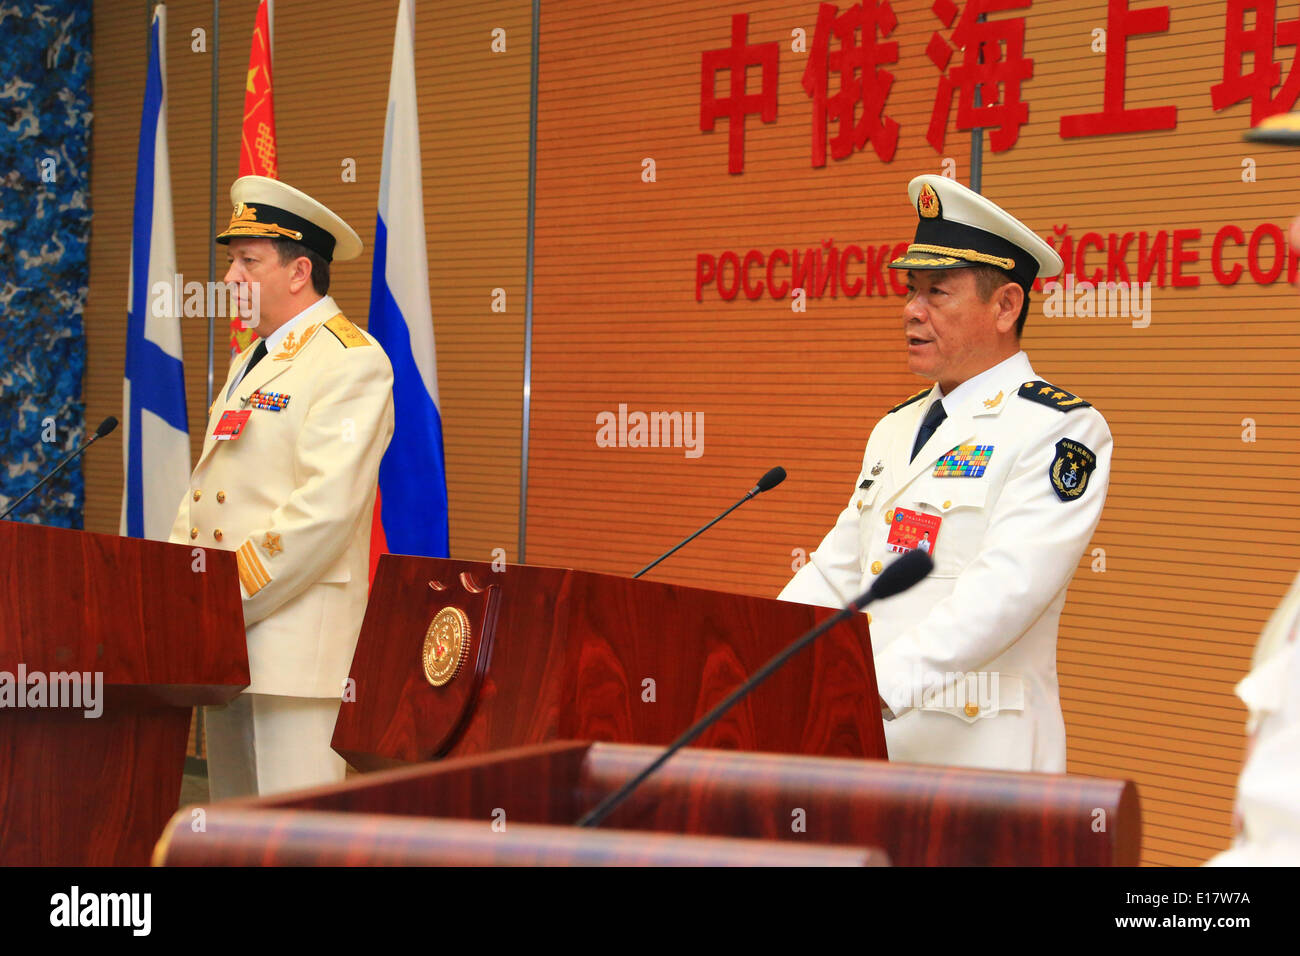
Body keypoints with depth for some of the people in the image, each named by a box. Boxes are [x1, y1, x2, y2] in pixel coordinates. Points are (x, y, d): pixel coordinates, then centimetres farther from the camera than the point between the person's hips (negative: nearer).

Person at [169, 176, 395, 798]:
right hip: (224, 648, 9)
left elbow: (326, 508, -19)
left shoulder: (353, 362, -9)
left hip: (293, 639, -9)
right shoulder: (251, 362, 21)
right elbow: (204, 487, 23)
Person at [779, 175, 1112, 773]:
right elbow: (835, 574, 15)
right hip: (863, 748, 7)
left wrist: (876, 689, -31)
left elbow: (1005, 589, -22)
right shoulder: (896, 429, 17)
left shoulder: (1060, 431, -9)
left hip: (976, 757, -6)